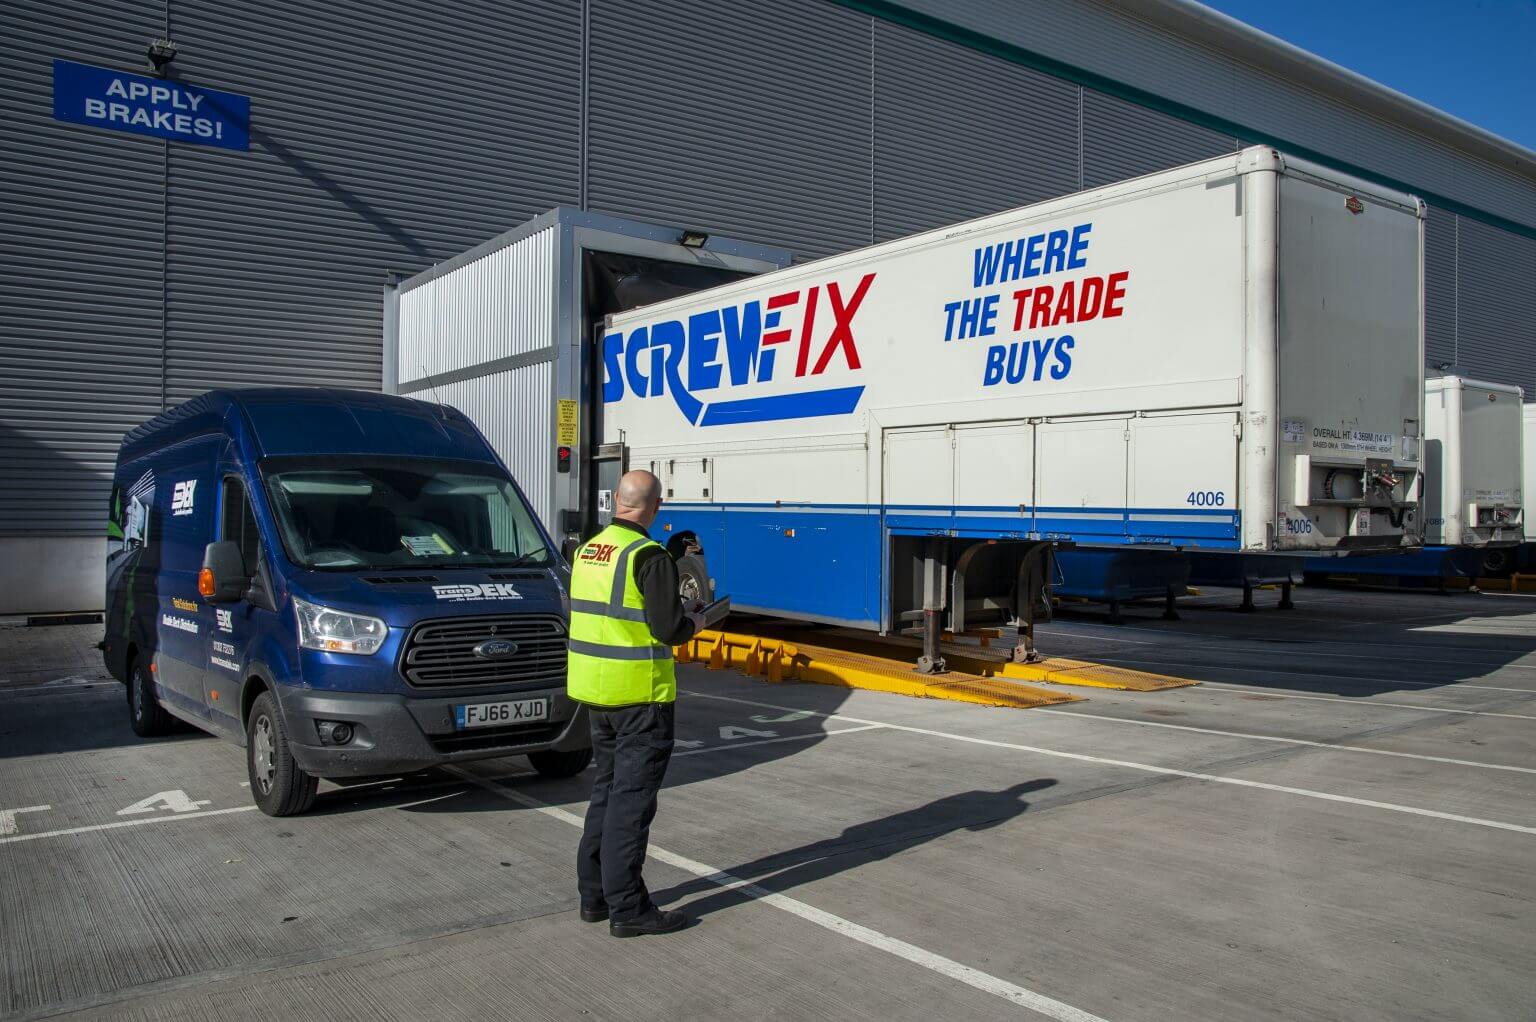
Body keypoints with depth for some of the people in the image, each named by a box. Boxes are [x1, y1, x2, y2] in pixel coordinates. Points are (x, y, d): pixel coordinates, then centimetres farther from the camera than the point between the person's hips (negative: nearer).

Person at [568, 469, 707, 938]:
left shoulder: (587, 551, 8)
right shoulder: (650, 556, -16)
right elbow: (668, 628, -21)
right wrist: (692, 624, 2)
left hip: (594, 690, 8)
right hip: (640, 693, -8)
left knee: (607, 789, 18)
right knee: (632, 797, -2)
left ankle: (594, 894, 25)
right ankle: (627, 908, 4)